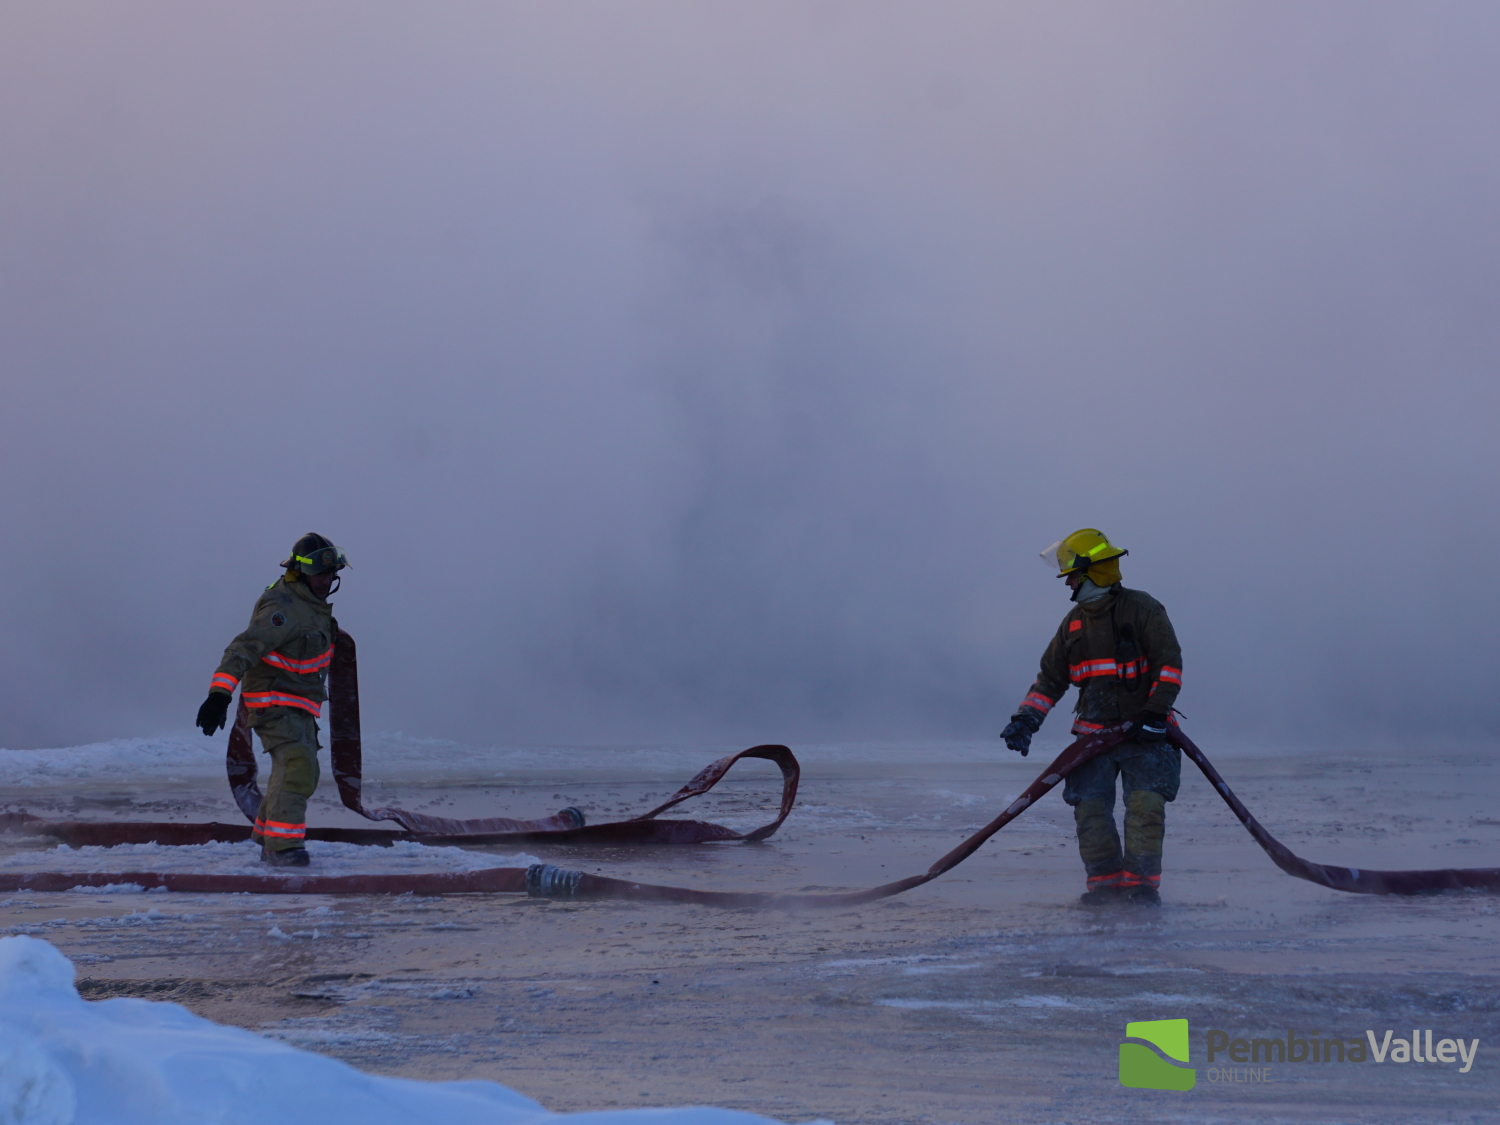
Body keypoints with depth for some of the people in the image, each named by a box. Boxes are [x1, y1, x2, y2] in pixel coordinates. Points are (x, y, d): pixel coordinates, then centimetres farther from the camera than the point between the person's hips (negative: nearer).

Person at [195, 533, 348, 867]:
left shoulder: (312, 601, 5)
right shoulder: (283, 608, -25)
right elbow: (243, 649, -36)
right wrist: (220, 694, -48)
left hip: (300, 705, 10)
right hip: (273, 701, -10)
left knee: (302, 773, 17)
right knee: (296, 765, -25)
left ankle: (267, 839, 30)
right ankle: (284, 846, -27)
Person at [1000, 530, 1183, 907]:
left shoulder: (1142, 609, -4)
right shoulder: (1073, 622, 12)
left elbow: (1170, 663, -9)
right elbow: (1051, 677, 15)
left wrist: (1155, 714, -17)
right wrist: (1026, 719, 3)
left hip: (1143, 732, -5)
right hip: (1093, 731, 5)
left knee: (1146, 804, -14)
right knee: (1090, 806, -5)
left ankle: (1142, 883, -7)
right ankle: (1105, 882, 3)